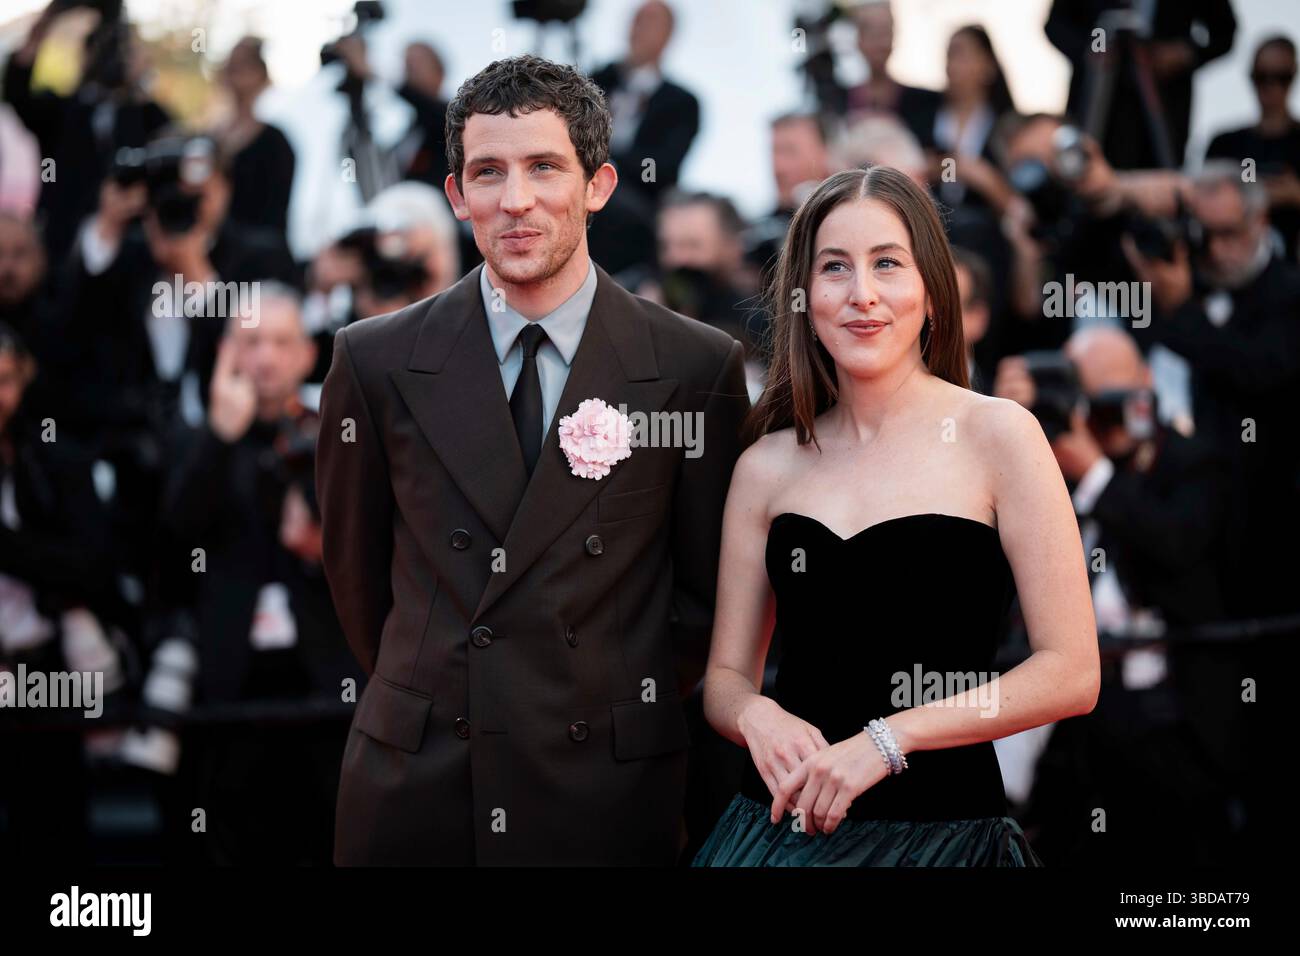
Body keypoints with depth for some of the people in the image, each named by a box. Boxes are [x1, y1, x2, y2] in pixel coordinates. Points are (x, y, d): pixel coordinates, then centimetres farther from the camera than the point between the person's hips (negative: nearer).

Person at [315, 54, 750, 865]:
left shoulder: (697, 369, -3)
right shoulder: (377, 363, 0)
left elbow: (710, 585, 5)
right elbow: (355, 565, 10)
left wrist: (631, 713, 3)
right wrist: (423, 698, 12)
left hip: (609, 797, -1)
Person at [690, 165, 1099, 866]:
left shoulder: (996, 434, -5)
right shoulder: (767, 467, 5)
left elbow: (1070, 674, -9)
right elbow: (725, 676, 11)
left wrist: (887, 739, -16)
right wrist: (757, 716, -12)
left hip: (944, 828, -3)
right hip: (781, 829, 3)